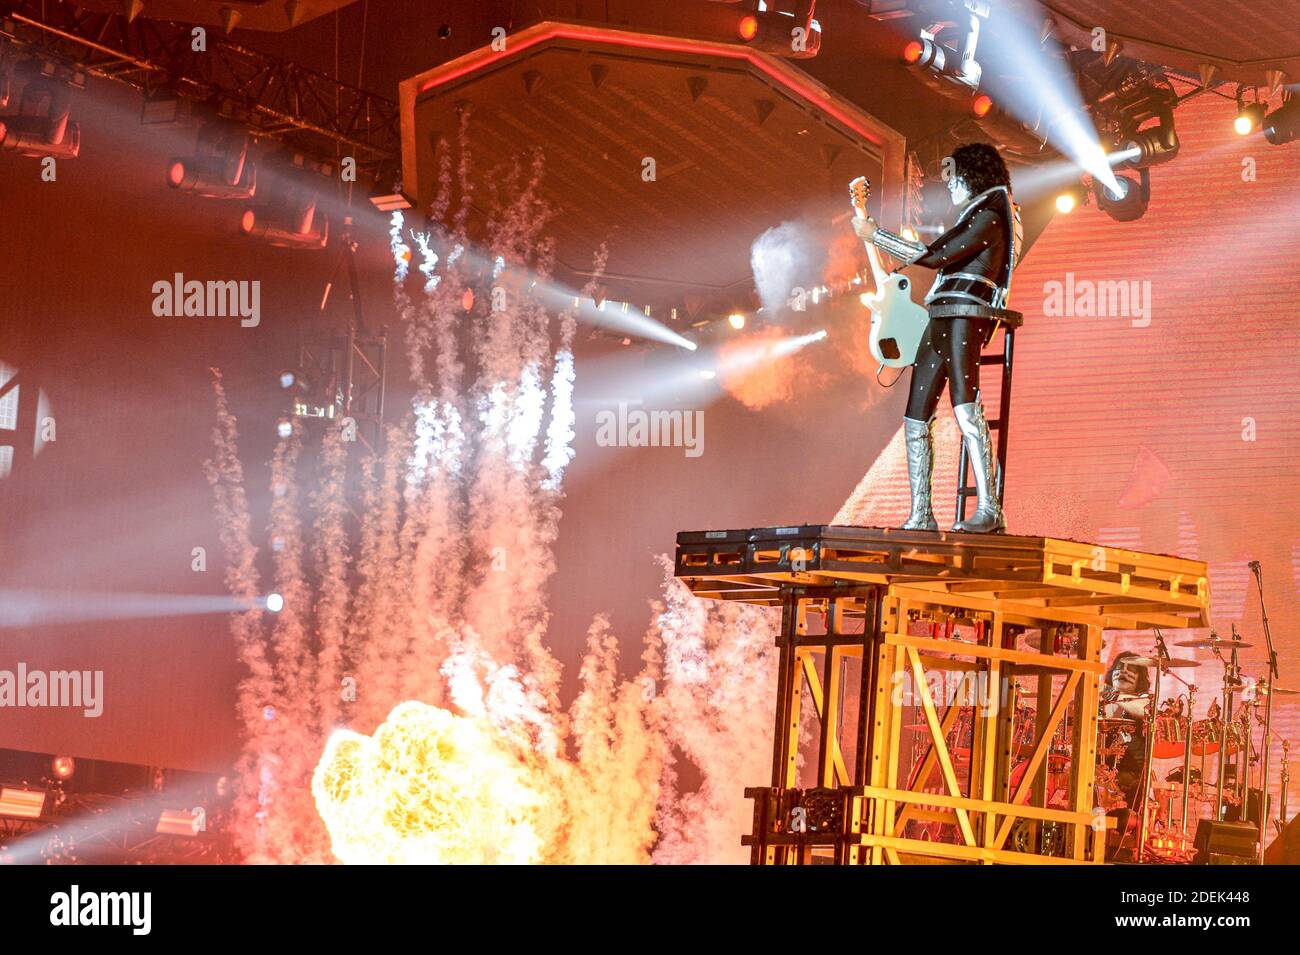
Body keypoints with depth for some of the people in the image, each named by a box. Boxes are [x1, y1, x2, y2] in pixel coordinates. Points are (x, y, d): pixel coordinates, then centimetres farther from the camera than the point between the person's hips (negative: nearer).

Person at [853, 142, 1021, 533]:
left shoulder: (987, 218, -5)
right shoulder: (971, 219, 26)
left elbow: (935, 256, -12)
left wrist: (875, 235, -7)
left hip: (965, 317, -10)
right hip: (939, 320, 10)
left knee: (965, 409, -22)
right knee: (916, 418, 4)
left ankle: (989, 510, -29)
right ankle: (921, 515, 3)